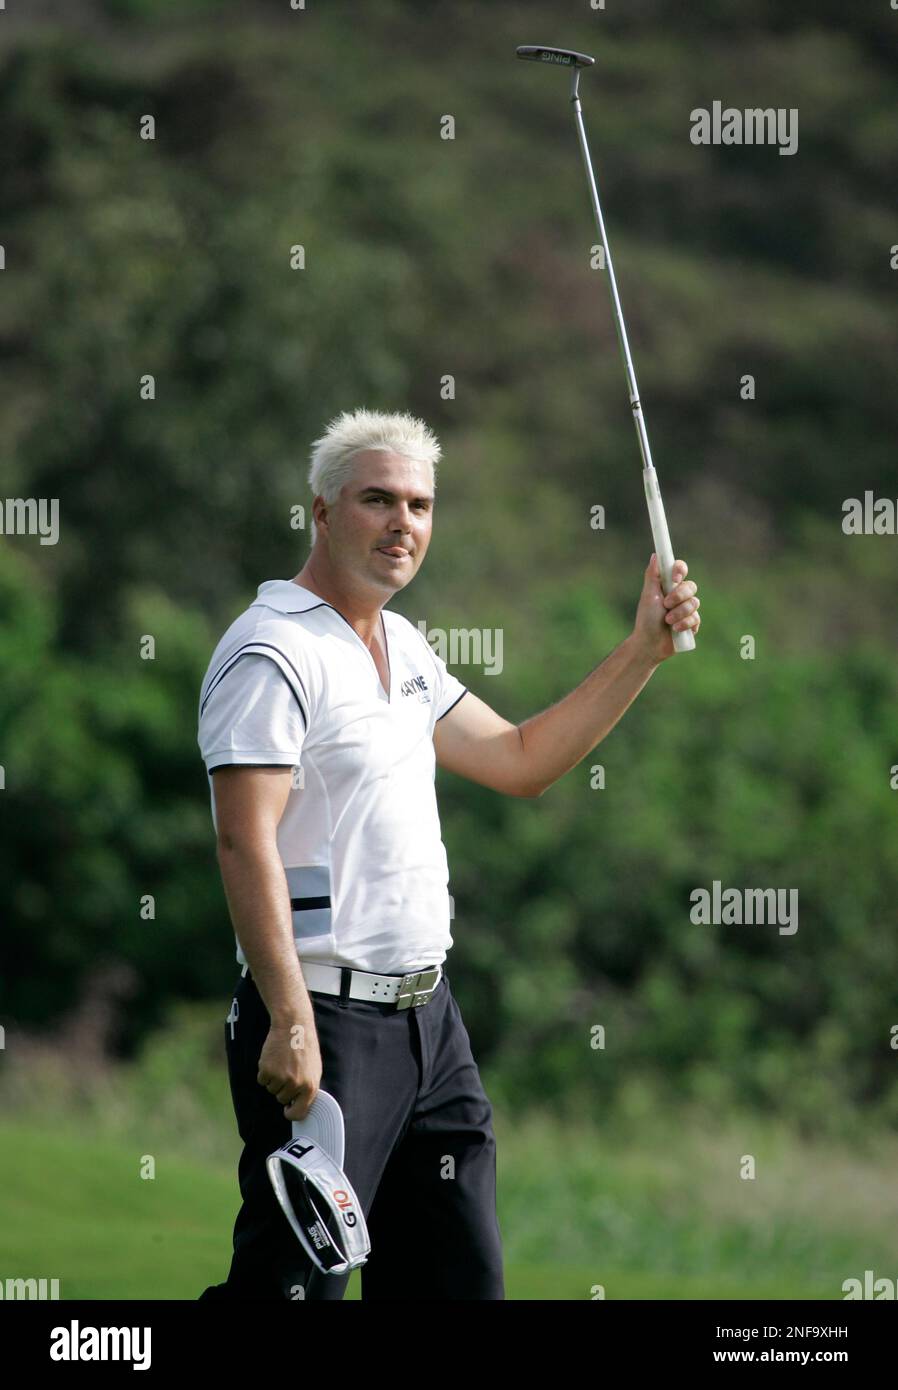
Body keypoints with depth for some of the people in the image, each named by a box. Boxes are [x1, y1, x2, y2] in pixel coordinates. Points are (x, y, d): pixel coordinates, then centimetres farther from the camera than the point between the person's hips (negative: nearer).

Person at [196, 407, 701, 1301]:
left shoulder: (405, 650, 17)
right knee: (293, 1281, -11)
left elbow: (520, 761, 26)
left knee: (461, 1277, 9)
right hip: (326, 1020, -9)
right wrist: (290, 1022, -28)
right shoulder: (273, 652, -12)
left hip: (427, 1015, 9)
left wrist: (643, 651, 17)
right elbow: (244, 841, -20)